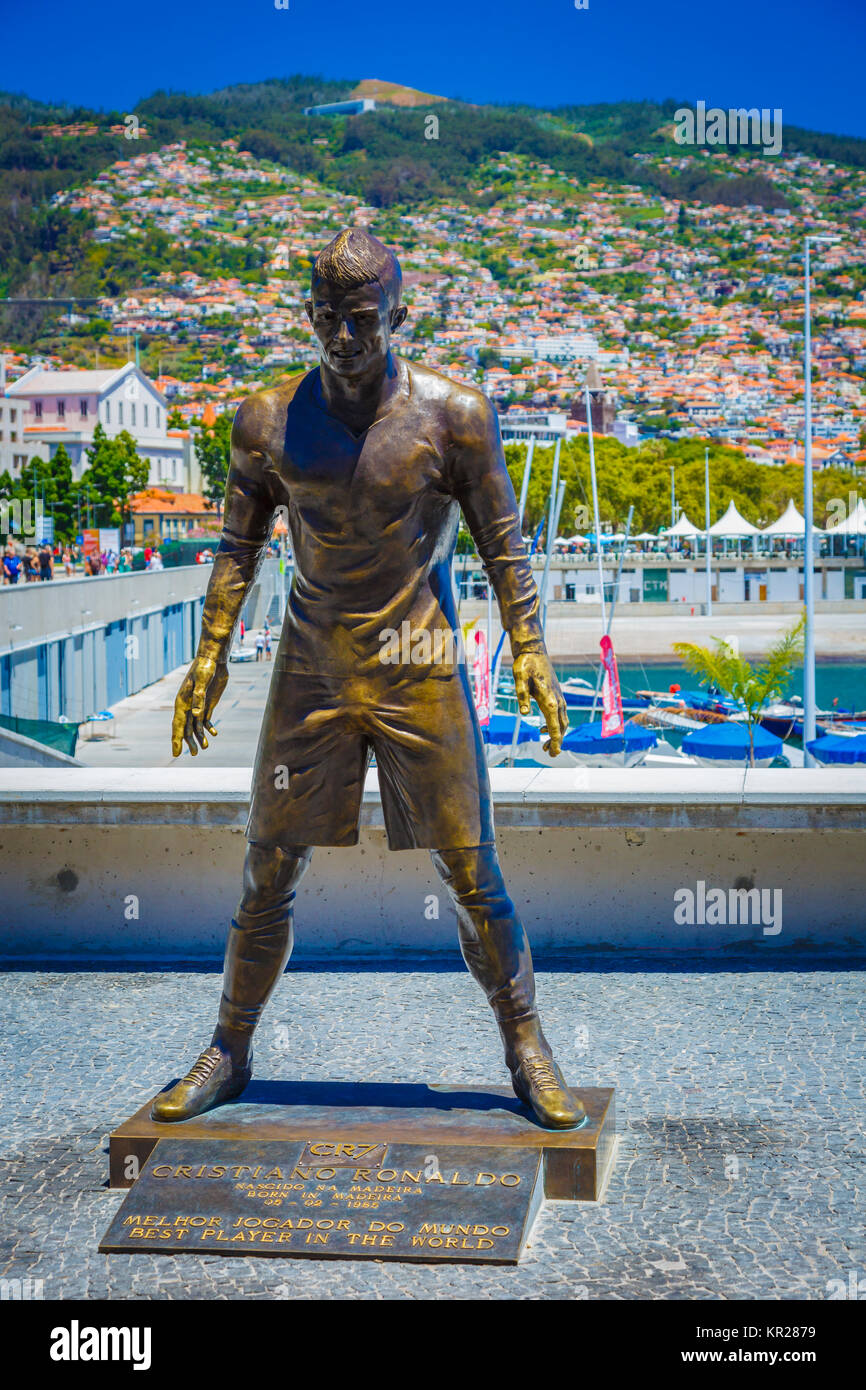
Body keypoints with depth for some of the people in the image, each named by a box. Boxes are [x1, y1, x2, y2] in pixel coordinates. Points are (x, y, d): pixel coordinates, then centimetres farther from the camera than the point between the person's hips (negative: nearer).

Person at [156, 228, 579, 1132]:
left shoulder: (453, 416, -6)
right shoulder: (267, 421, 0)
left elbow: (502, 544, -1)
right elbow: (238, 545, 9)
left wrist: (529, 652, -8)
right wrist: (210, 653, 3)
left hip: (421, 669, -2)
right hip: (311, 670, 2)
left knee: (470, 875, 0)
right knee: (269, 871, 7)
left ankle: (526, 1049, 17)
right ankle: (230, 1051, 23)